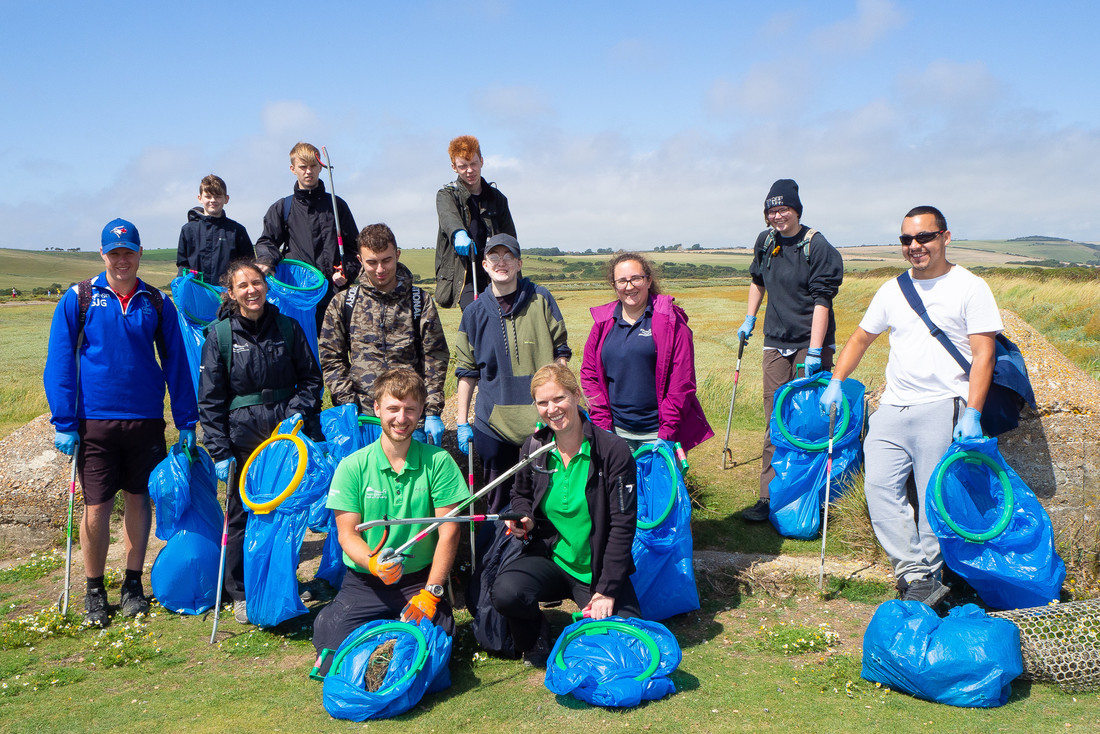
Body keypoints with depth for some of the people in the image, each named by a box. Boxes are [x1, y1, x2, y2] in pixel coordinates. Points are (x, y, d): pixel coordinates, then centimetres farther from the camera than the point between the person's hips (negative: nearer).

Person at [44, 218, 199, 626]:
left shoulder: (156, 303, 5)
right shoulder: (78, 299, 1)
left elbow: (176, 363, 8)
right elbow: (59, 364, 0)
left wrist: (186, 422, 4)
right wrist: (64, 424, -7)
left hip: (146, 419, 2)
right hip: (95, 420, -1)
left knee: (139, 499, 9)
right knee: (97, 507, 1)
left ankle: (133, 585, 23)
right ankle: (94, 592, 18)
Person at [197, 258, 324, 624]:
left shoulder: (288, 328, 4)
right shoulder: (219, 334, -1)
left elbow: (311, 378, 10)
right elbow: (210, 400, 0)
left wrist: (297, 411, -8)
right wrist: (219, 452, -6)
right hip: (243, 438, -1)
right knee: (242, 515, 4)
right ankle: (241, 593, 21)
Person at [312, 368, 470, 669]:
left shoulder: (438, 461, -4)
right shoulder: (353, 466, -3)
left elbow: (448, 532, -6)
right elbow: (347, 534, -4)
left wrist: (431, 592, -13)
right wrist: (373, 563, -26)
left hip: (421, 580, 0)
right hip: (364, 583, 0)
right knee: (336, 660, -19)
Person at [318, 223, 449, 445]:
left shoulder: (420, 301, 5)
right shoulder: (342, 304, 7)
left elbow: (435, 358, 3)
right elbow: (331, 358, 8)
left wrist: (433, 412, -3)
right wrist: (347, 402, -5)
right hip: (361, 414, 0)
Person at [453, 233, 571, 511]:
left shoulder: (540, 300, 1)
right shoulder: (474, 313, 5)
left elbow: (560, 351, 5)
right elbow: (467, 372, 10)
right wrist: (462, 423, 7)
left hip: (541, 418, -1)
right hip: (492, 423, 1)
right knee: (498, 501, 8)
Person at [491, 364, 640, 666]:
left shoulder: (613, 451, -13)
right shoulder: (534, 447, 0)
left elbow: (623, 525, -13)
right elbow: (521, 493, 21)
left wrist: (607, 590, -16)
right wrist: (524, 517, -4)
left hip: (597, 567, -2)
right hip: (549, 555, 2)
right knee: (506, 593, -28)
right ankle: (535, 638, 4)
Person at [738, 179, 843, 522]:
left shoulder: (818, 246, -11)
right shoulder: (765, 241, 7)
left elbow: (821, 301, -16)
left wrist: (814, 352, -21)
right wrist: (749, 319, 23)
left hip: (811, 342, -5)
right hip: (776, 343, 5)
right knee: (775, 422, 3)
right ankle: (769, 497, 5)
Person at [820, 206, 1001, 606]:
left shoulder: (969, 287, 0)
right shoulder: (892, 290, 16)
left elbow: (983, 355, -5)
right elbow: (861, 338, 25)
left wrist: (972, 414, -14)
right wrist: (836, 383, 14)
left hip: (943, 407, -5)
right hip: (892, 407, 5)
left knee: (934, 497, -6)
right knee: (879, 485, -7)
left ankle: (925, 578, 7)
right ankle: (916, 574, -4)